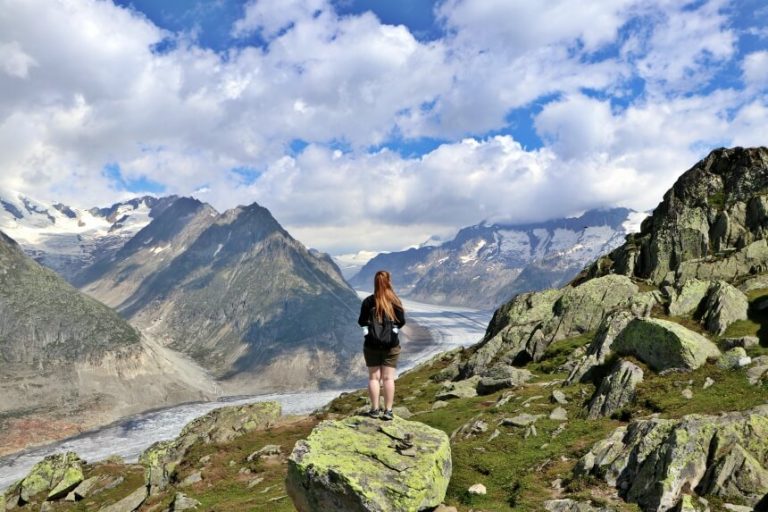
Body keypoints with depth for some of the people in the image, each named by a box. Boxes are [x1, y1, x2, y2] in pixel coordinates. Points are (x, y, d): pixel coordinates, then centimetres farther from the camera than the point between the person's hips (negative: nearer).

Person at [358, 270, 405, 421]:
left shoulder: (368, 301, -8)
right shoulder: (395, 301, -7)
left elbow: (361, 322, -3)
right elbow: (401, 322, -4)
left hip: (372, 344, 0)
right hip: (391, 344, 0)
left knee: (374, 377, 8)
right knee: (388, 378, 5)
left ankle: (375, 410, 10)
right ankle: (388, 411, 5)